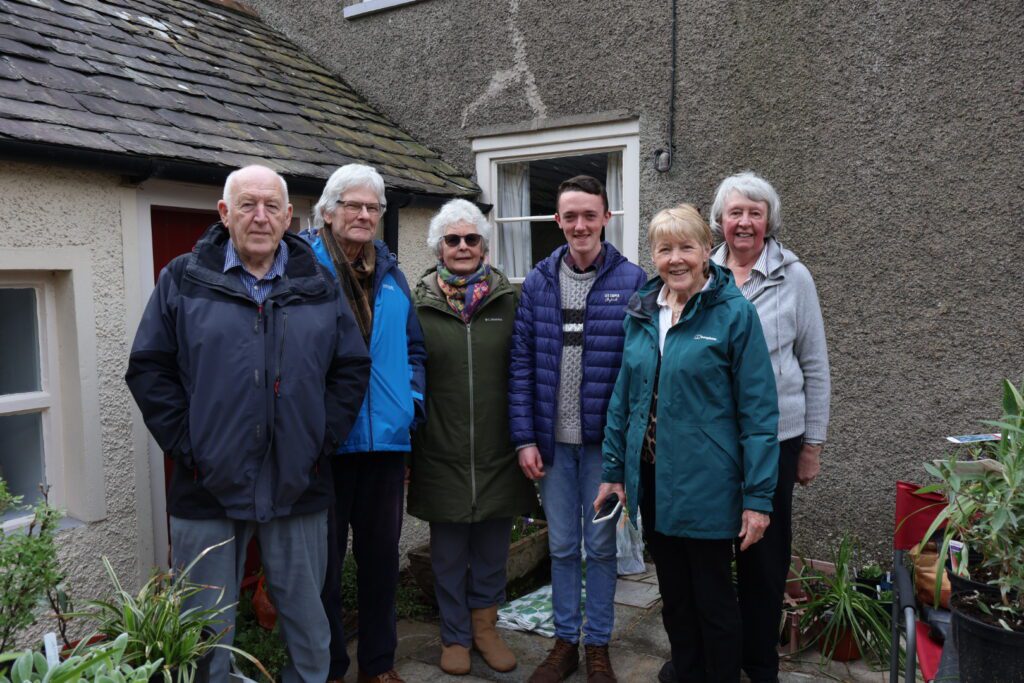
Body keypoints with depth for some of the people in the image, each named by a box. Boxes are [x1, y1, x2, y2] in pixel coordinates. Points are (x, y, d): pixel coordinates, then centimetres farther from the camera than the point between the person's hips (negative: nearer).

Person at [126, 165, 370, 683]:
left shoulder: (318, 286, 6)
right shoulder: (183, 280, 1)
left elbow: (352, 368, 6)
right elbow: (148, 369, 0)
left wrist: (322, 441, -2)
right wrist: (188, 447, -8)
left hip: (298, 488, 2)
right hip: (208, 489, -1)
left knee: (308, 622, 15)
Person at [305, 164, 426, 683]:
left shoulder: (390, 273, 12)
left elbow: (412, 346, 17)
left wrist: (413, 399, 4)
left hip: (386, 437, 5)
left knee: (381, 555, 16)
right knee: (324, 561, 8)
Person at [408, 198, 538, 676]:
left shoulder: (509, 302, 0)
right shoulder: (419, 306, -2)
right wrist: (408, 439, -2)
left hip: (497, 451, 1)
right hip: (442, 452, -1)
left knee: (492, 548, 15)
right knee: (449, 551, 12)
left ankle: (485, 626, 34)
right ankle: (456, 636, 30)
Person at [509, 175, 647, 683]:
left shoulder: (632, 282, -5)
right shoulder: (537, 283, 2)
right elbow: (521, 364, 1)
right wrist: (525, 438, -3)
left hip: (605, 439, -2)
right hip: (552, 440, 2)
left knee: (600, 546, 11)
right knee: (561, 546, 14)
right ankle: (565, 640, 31)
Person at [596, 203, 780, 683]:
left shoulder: (734, 313, -12)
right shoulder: (641, 312, 4)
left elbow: (758, 410, -13)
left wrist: (758, 496, -14)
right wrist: (614, 470, 9)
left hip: (706, 484, -5)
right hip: (652, 479, 5)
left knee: (713, 598, 12)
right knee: (673, 593, 21)